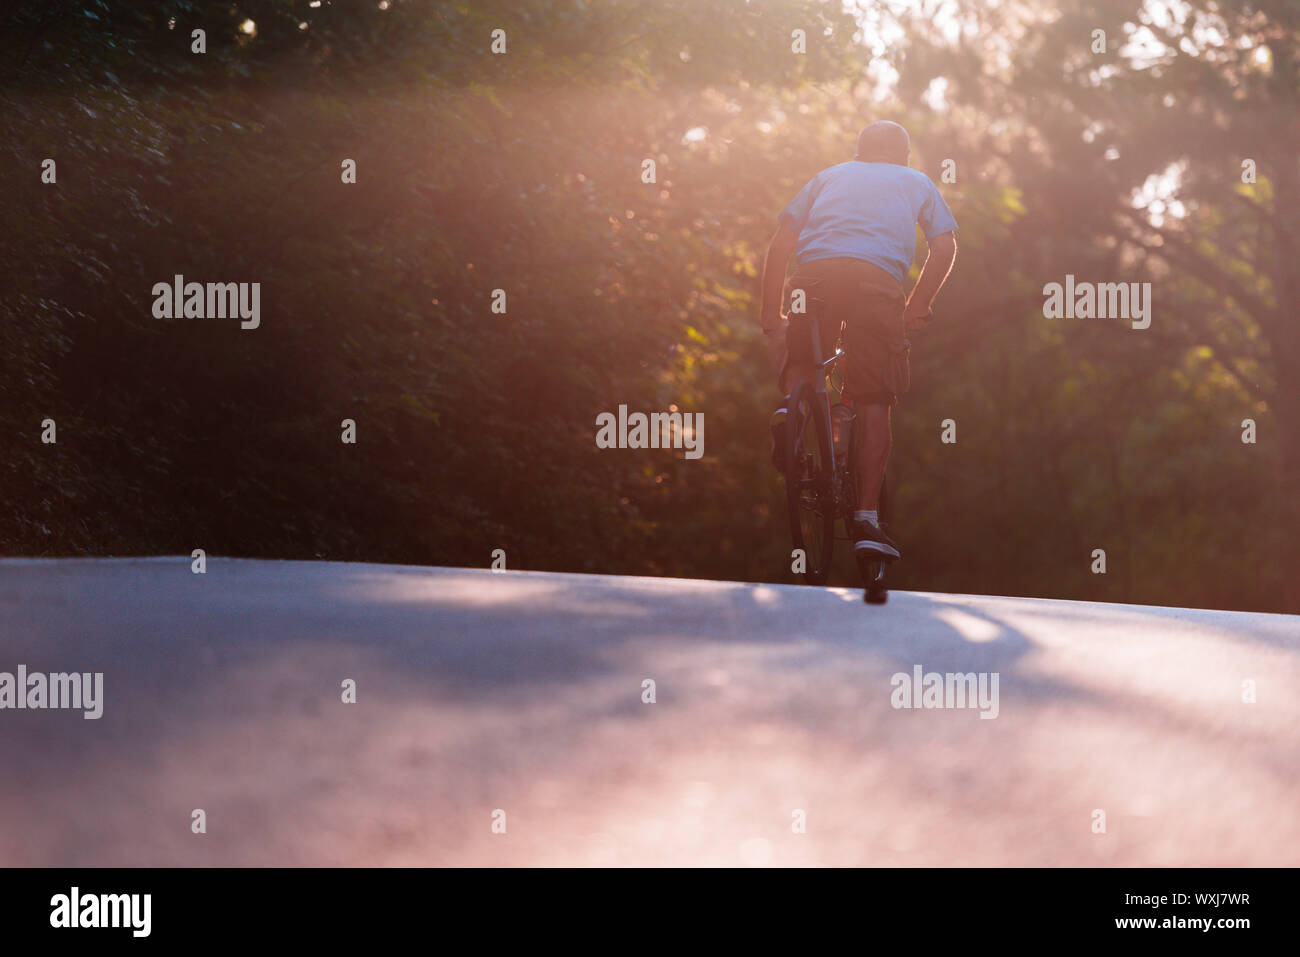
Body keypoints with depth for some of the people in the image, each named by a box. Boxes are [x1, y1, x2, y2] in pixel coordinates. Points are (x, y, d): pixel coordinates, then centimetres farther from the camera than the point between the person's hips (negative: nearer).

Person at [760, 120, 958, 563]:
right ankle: (866, 522, -3)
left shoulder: (828, 176, 31)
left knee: (798, 356, 27)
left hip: (814, 273, 1)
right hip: (879, 278, -1)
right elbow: (944, 248, 15)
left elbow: (779, 245, 20)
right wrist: (918, 307, 20)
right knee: (873, 404, 4)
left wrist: (770, 311, 22)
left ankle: (791, 399, -8)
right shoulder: (917, 182, 31)